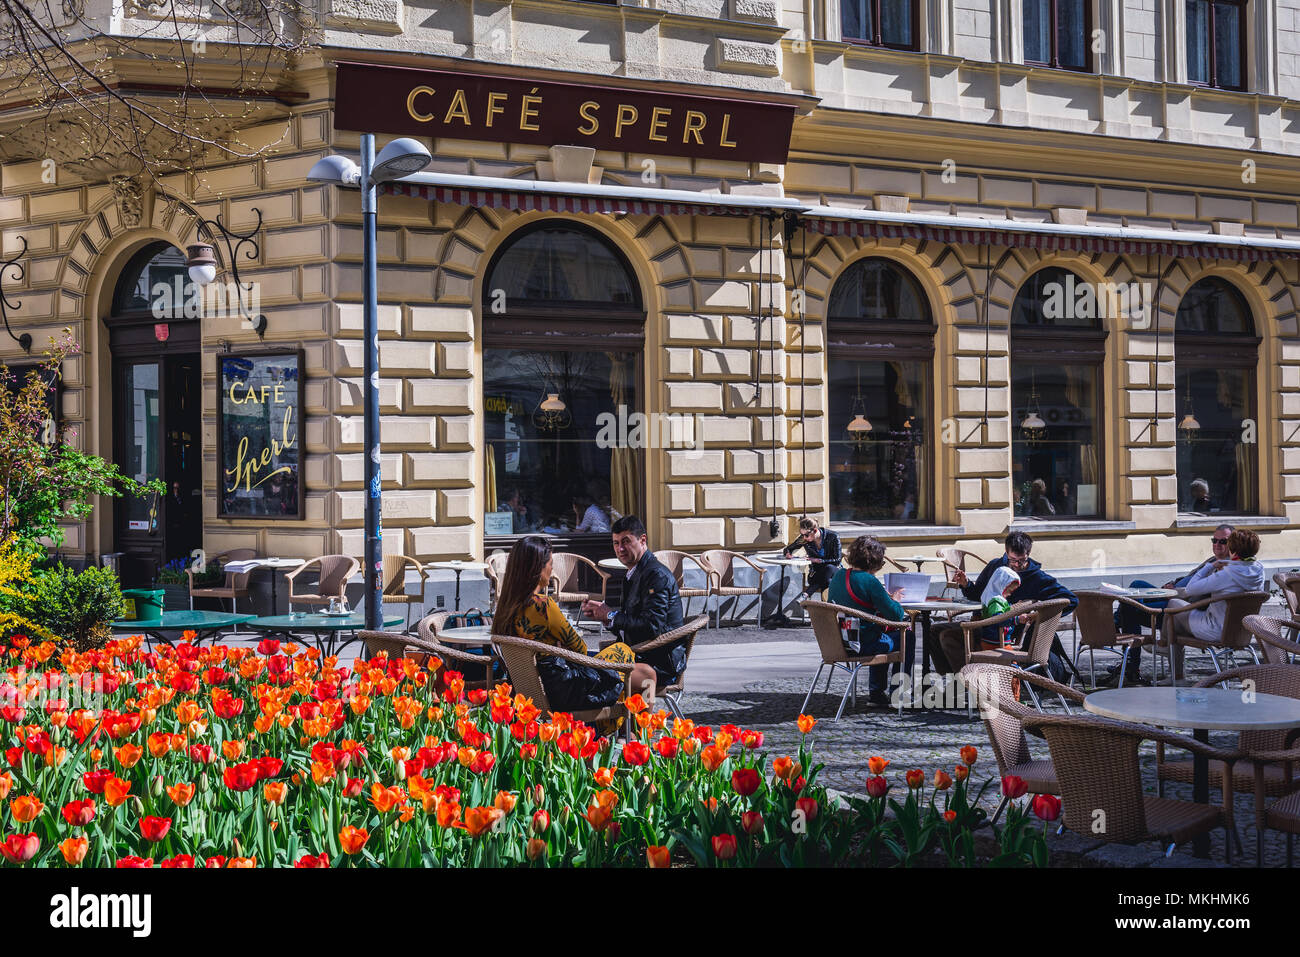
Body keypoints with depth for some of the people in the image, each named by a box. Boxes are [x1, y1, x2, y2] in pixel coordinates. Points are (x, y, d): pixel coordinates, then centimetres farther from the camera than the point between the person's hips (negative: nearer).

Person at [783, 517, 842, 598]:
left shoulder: (832, 537, -14)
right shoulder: (803, 539, -5)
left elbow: (837, 560, -13)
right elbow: (788, 549, 8)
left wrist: (820, 561, -27)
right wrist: (787, 553, -18)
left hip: (833, 570, -2)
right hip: (816, 571, 2)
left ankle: (805, 594, -43)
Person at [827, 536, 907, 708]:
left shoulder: (838, 576, 4)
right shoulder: (869, 581, -20)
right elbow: (895, 615, -18)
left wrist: (885, 597, 14)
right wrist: (894, 600, 3)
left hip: (839, 641, 8)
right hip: (864, 645, -8)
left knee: (882, 639, 35)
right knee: (905, 638, 15)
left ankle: (876, 692, 38)